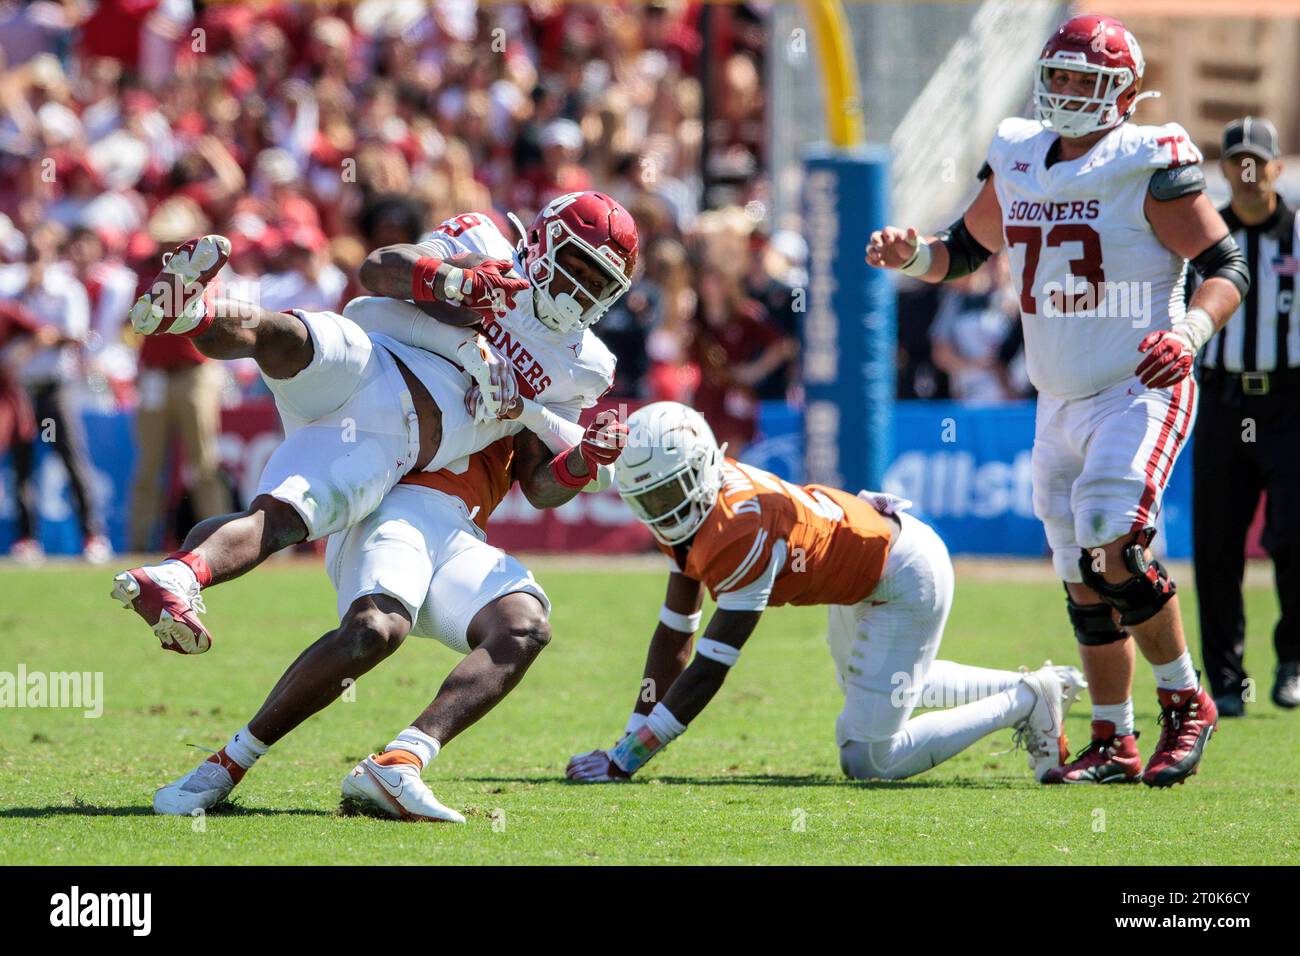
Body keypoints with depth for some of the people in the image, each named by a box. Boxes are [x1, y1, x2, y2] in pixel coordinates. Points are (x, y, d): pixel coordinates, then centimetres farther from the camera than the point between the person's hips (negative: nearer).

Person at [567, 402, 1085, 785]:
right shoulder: (684, 513, -9)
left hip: (906, 578, -10)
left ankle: (1024, 704, 5)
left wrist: (624, 760, -34)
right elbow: (673, 637, -3)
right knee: (882, 683, 35)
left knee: (867, 761, -7)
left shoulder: (743, 530, -36)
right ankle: (1023, 688, 40)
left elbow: (709, 669, -34)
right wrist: (631, 737, -8)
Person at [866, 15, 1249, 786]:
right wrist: (912, 254, -2)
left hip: (1139, 391, -7)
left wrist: (1191, 331, -28)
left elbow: (1228, 266, -10)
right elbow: (964, 251, 20)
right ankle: (1114, 746, 18)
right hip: (1062, 403, 7)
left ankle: (1187, 704, -7)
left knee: (1117, 545, -24)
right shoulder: (1019, 161, 7)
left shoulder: (1150, 168, -11)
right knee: (1086, 582, 9)